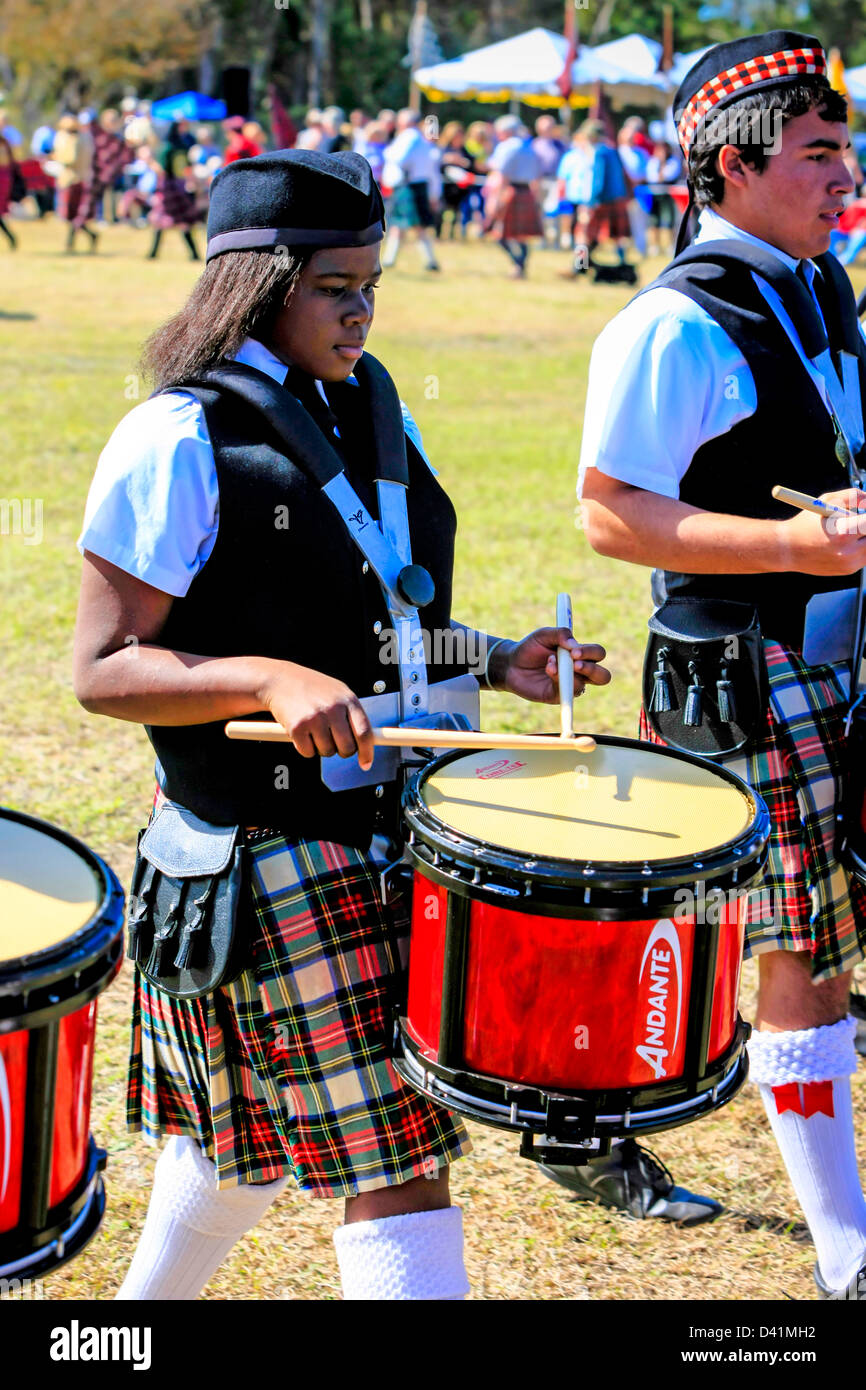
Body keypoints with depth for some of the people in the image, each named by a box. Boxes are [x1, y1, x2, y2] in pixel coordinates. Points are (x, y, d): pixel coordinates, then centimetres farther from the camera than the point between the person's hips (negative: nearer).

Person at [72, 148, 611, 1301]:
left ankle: (145, 1303, 43)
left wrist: (493, 662, 5)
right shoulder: (177, 444, -14)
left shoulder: (370, 405, 10)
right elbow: (103, 670, -16)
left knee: (253, 1129, 21)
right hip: (271, 850, -8)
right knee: (396, 1160, -6)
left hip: (393, 820, 8)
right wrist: (272, 681, -30)